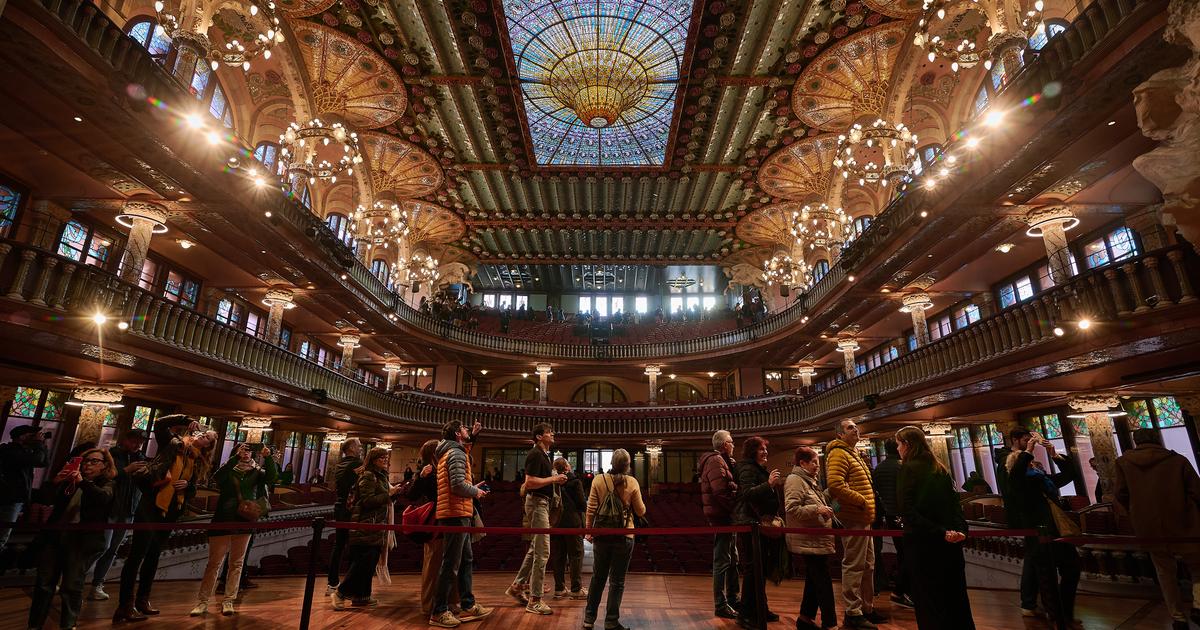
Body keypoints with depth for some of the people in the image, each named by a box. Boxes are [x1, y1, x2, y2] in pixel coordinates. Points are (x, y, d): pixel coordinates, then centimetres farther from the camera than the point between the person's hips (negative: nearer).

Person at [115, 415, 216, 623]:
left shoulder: (199, 462, 12)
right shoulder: (174, 444, 0)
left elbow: (193, 491, 13)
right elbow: (160, 423, -11)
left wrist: (187, 485, -8)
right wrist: (186, 420, -10)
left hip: (171, 510, 6)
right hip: (151, 503, -6)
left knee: (154, 554, 14)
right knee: (138, 552, -9)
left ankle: (142, 599, 24)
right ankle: (125, 605, -5)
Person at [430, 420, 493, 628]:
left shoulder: (450, 452, 19)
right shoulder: (456, 453, -13)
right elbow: (458, 485, -24)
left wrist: (473, 488, 13)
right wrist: (476, 492, -8)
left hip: (456, 514, 11)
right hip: (456, 514, -11)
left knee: (466, 560, 16)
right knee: (451, 565, -2)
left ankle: (468, 606, 23)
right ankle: (439, 612, 7)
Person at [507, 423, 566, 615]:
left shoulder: (543, 455, 17)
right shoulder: (535, 455, -15)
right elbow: (530, 482, -24)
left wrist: (555, 480, 13)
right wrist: (553, 479, -19)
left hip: (542, 503, 11)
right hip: (537, 502, -11)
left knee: (535, 548, 17)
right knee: (542, 551, -8)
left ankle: (516, 586, 28)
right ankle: (534, 600, 0)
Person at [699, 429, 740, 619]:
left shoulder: (723, 461, 18)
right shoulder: (716, 461, -15)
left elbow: (730, 485, 10)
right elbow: (721, 491, -25)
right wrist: (736, 508, -16)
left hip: (727, 517, 11)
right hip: (722, 517, -11)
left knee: (732, 559, 20)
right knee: (722, 561, -3)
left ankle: (732, 599, 33)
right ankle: (720, 605, 6)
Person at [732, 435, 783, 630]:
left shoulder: (759, 469, 20)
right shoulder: (747, 469, -12)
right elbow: (747, 493, -27)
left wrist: (775, 486, 19)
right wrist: (769, 484, -35)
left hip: (759, 523, 10)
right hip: (749, 524, -10)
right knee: (752, 568, -8)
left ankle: (759, 609, 26)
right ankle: (746, 614, -1)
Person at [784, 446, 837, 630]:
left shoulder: (810, 481, 18)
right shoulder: (795, 480, -14)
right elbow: (791, 509, -23)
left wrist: (824, 508, 15)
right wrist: (817, 509, -23)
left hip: (816, 539, 10)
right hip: (808, 541, -10)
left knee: (814, 580, 16)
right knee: (824, 582, -7)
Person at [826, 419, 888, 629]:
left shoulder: (853, 454, 20)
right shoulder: (838, 454, -13)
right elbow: (835, 485, -26)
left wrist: (869, 506, 15)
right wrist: (861, 501, -19)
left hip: (863, 518, 11)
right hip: (853, 518, -11)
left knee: (867, 565, 18)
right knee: (853, 566, -5)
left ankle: (867, 607, 30)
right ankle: (853, 613, 3)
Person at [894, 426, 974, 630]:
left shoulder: (909, 468, -11)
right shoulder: (940, 468, 10)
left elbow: (908, 511, -20)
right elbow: (954, 504, 5)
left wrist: (940, 532, -18)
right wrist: (961, 529, -5)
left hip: (922, 544, -7)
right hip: (950, 543, 7)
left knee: (930, 605, 3)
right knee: (955, 598, 17)